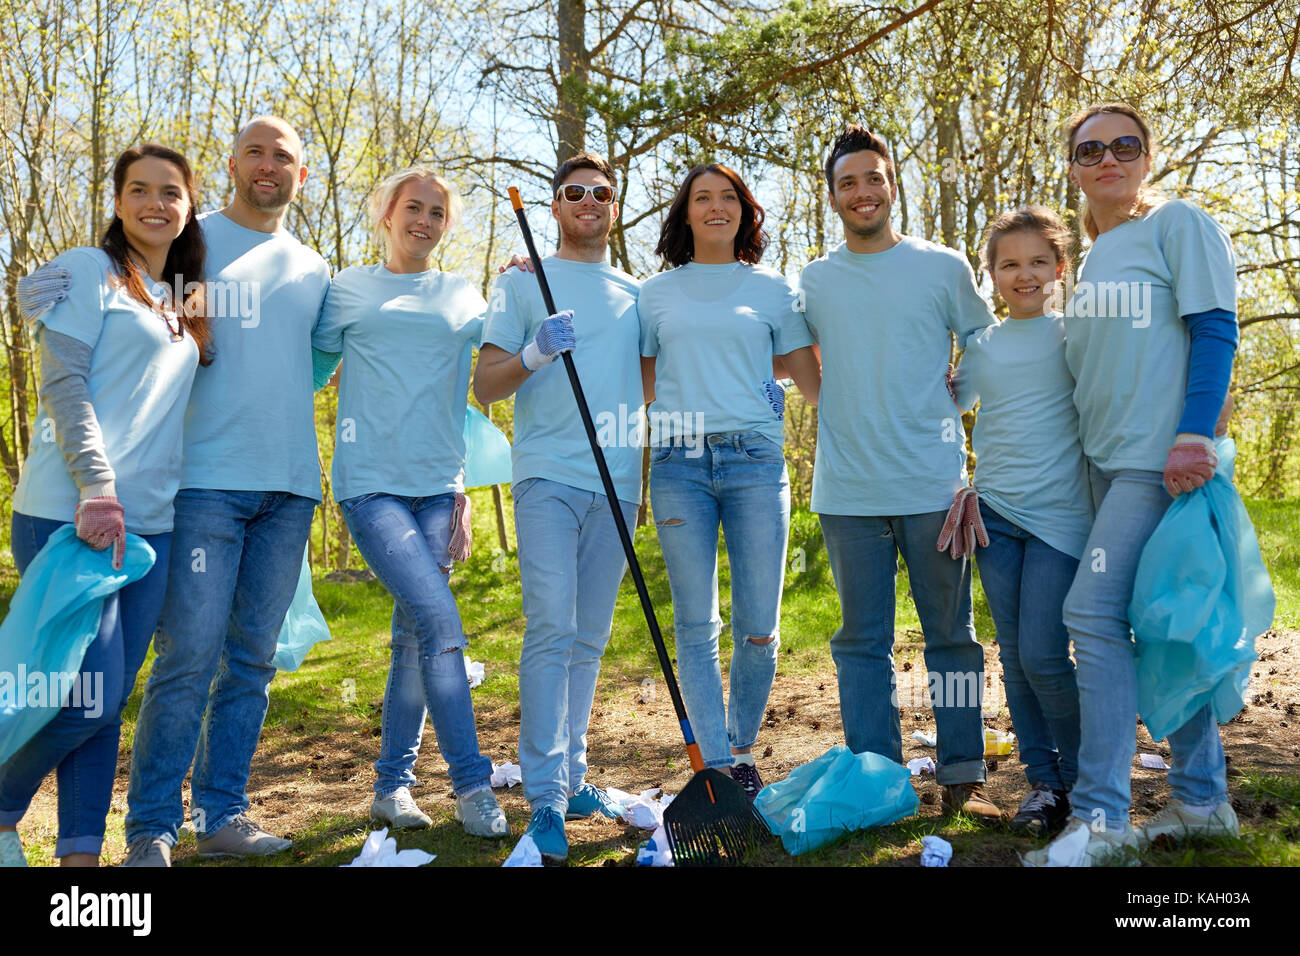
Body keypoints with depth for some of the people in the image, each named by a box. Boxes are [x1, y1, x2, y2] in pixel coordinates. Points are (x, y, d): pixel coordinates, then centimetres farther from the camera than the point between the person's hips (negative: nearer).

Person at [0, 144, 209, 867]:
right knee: (91, 695, -9)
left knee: (112, 698, 6)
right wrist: (97, 488, -18)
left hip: (151, 521, 6)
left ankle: (81, 851, 14)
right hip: (74, 510, -6)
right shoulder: (89, 270, 1)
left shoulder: (185, 301, 20)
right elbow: (63, 383, -8)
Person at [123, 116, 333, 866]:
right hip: (209, 478, -4)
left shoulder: (314, 269, 19)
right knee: (190, 657, -9)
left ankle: (222, 814, 16)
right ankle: (151, 829, 2)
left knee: (253, 659, 7)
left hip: (291, 484, 5)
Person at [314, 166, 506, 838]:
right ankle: (472, 784, -7)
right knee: (440, 622, -16)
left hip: (438, 482, 4)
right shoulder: (348, 288, 10)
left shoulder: (463, 297, 17)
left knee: (414, 636, 6)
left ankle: (392, 785, 19)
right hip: (370, 480, -3)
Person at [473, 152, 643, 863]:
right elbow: (483, 387, 3)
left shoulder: (637, 294, 20)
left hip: (616, 482, 4)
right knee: (551, 630, -12)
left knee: (589, 639, 8)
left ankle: (572, 779, 18)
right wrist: (535, 354, -17)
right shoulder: (522, 283, 9)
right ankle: (545, 798, -8)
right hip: (548, 476, -4)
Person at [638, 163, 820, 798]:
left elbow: (814, 381, 13)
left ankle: (743, 752, 21)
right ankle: (718, 767, 9)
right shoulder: (655, 294, 15)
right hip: (679, 464, 1)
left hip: (755, 459, 0)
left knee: (758, 629, -1)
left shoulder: (771, 289, 13)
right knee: (695, 625, 0)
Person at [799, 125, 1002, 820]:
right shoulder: (812, 281, 9)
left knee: (951, 636, 6)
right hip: (848, 491, 2)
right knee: (862, 643, 7)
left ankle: (962, 777, 17)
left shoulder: (944, 267, 5)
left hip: (934, 485, -1)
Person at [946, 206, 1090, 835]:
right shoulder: (982, 346, 11)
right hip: (994, 512, 4)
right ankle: (1043, 780, 21)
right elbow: (951, 403, 22)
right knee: (1014, 655, 7)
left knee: (1042, 655, -9)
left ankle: (1081, 779, 15)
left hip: (1059, 515, -4)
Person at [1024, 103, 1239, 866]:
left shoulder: (1179, 223, -1)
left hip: (1162, 457, -8)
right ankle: (1203, 799, 20)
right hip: (1106, 459, 8)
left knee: (1095, 611, -15)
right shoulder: (1094, 256, 20)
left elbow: (1215, 331, -10)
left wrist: (1195, 433, -20)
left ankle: (1101, 819, -9)